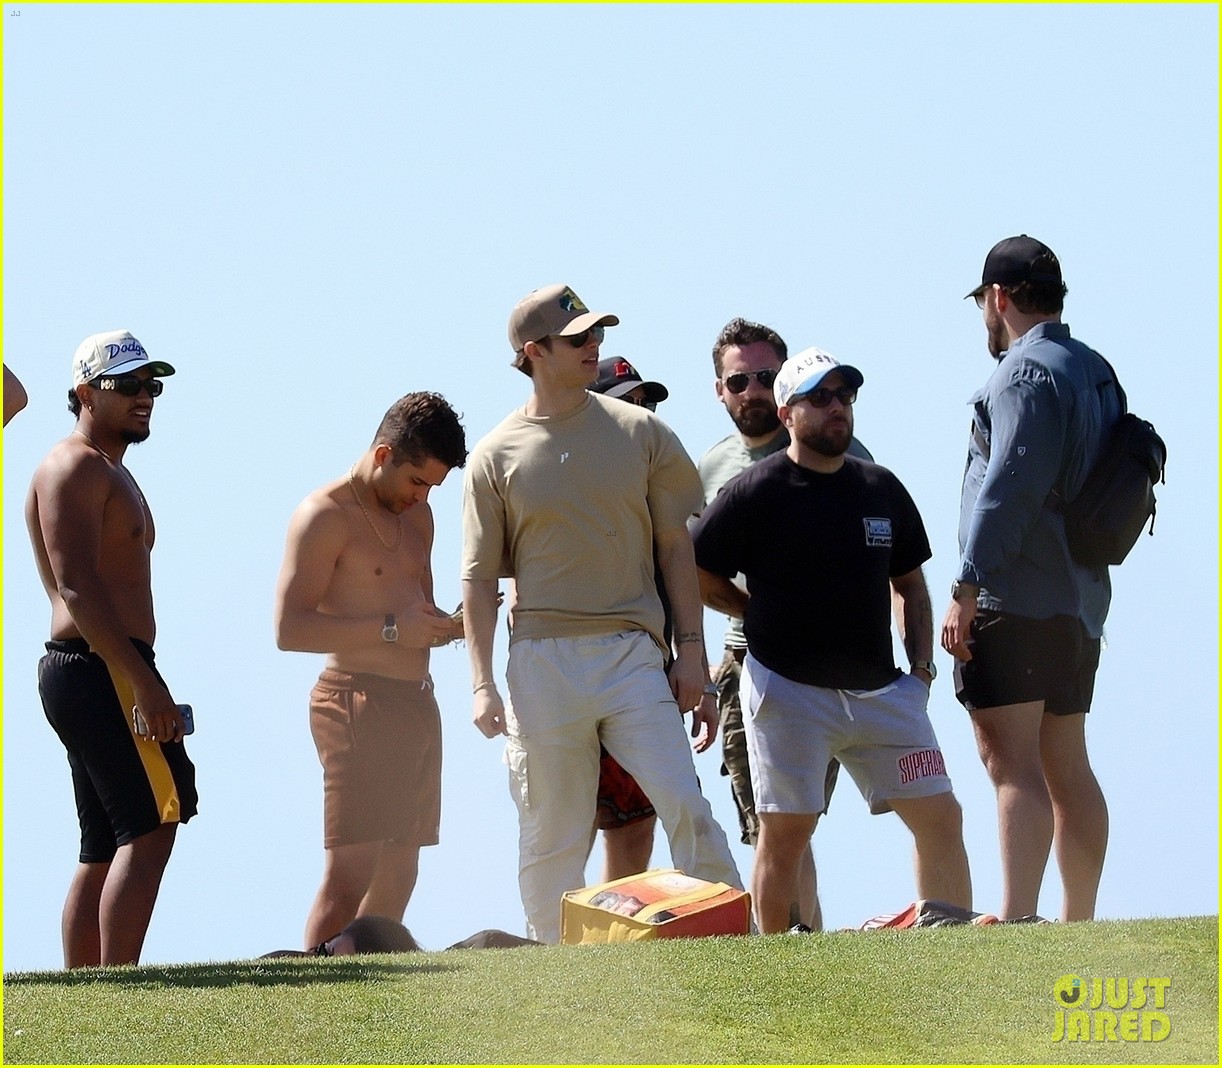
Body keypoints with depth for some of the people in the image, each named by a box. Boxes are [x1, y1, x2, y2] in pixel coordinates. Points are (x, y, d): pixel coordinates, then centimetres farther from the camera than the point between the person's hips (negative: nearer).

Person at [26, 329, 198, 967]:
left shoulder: (111, 473, 23)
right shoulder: (74, 467, -10)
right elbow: (78, 587, -20)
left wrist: (143, 684, 21)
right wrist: (144, 683, -25)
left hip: (111, 674, 11)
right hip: (100, 671, -11)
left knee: (105, 853, 8)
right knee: (149, 830, -16)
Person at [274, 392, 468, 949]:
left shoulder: (416, 514, 17)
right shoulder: (326, 515, -9)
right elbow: (290, 627, -17)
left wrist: (447, 625, 6)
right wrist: (392, 628, -22)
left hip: (416, 704, 9)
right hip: (358, 701, -9)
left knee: (398, 873, 7)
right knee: (351, 871, -14)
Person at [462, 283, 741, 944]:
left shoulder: (640, 432, 7)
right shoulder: (497, 456, 4)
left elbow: (675, 546, 10)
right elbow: (480, 578, 5)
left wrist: (690, 648, 3)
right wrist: (482, 684, -4)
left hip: (632, 653, 0)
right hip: (541, 661, 0)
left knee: (684, 806, -9)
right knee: (550, 832, 3)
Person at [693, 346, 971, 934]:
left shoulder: (881, 488, 11)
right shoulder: (754, 493, -5)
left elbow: (909, 583, 20)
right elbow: (698, 576, 0)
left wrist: (921, 665, 9)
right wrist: (764, 616, 1)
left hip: (882, 688, 5)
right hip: (789, 692, -5)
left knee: (940, 818, 1)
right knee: (785, 831, -4)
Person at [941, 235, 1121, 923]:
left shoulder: (1026, 371, -11)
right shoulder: (1097, 373, 17)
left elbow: (1009, 487, -20)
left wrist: (968, 590, -20)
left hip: (1015, 600, -9)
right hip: (1080, 601, 9)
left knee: (1012, 762, -15)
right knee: (1066, 769, 13)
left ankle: (1016, 923, -24)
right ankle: (1079, 925, 16)